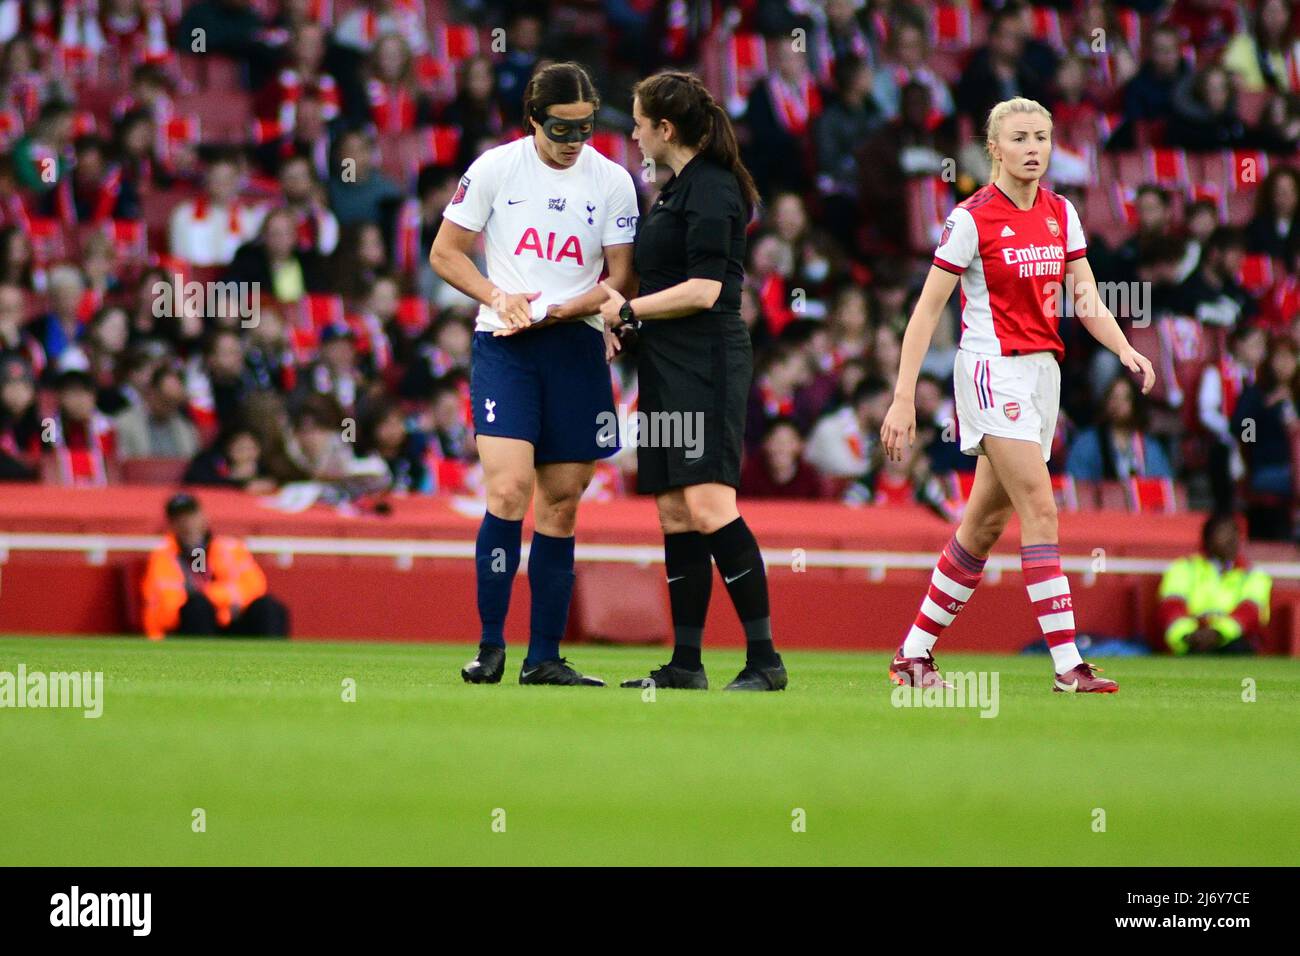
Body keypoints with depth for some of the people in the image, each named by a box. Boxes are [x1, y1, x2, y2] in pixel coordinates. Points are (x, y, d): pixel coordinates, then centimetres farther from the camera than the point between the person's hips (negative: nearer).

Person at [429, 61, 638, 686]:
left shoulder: (613, 182, 5)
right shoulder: (495, 169, 1)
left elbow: (620, 278, 5)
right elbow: (445, 252, 7)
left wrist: (555, 309, -12)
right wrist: (498, 297, -10)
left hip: (576, 347, 3)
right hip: (503, 347, -3)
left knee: (561, 504, 4)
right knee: (510, 488, -17)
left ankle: (543, 658, 9)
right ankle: (490, 646, -9)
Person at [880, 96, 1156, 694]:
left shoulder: (1060, 214, 9)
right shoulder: (972, 218, -9)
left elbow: (1088, 302, 9)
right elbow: (927, 309, -7)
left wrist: (1125, 350, -10)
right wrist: (904, 398, -11)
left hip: (1042, 371, 7)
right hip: (993, 370, -7)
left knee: (987, 522, 9)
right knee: (1040, 508, -16)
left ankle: (914, 652, 18)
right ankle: (1067, 664, -20)